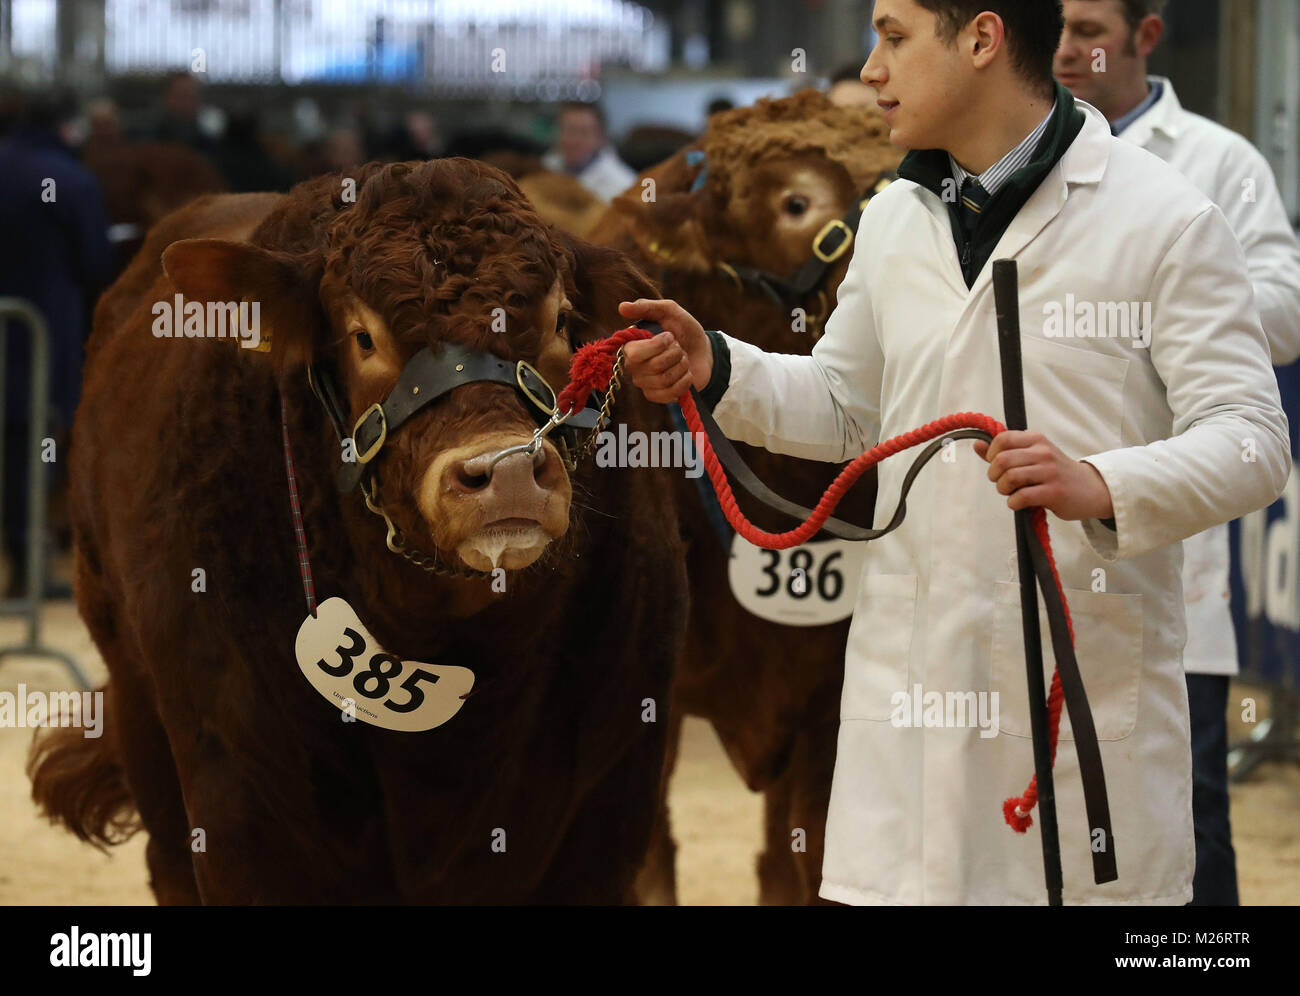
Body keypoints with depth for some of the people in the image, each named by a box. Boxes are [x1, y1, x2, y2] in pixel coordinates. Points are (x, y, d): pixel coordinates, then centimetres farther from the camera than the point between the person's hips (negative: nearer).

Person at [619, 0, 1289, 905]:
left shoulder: (1164, 220, -5)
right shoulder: (893, 221, 15)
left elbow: (1250, 440, -10)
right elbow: (843, 409, 27)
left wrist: (1100, 488, -27)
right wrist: (715, 370, 9)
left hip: (1089, 687, -5)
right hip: (912, 691, 5)